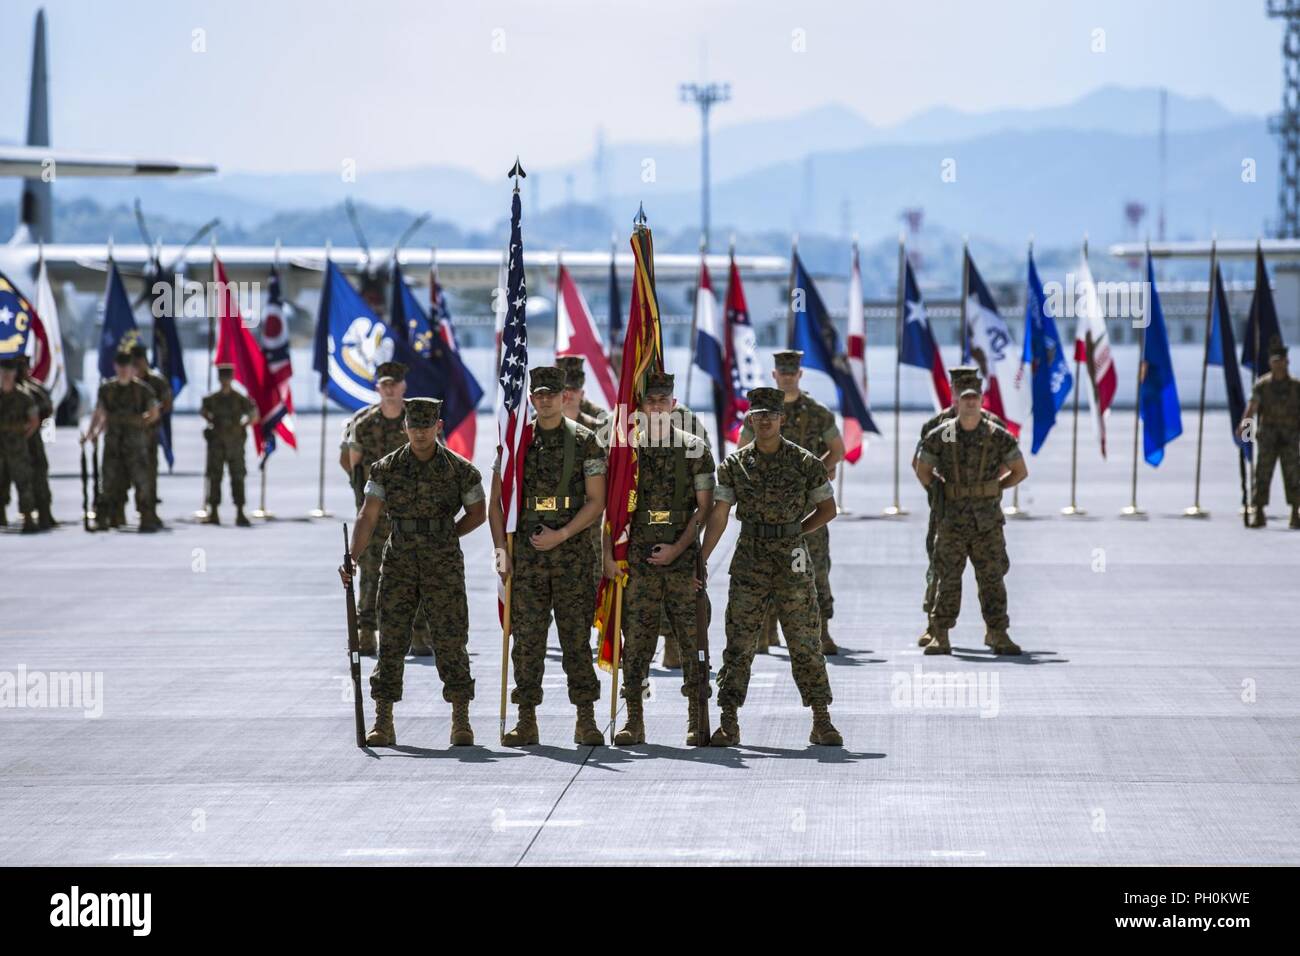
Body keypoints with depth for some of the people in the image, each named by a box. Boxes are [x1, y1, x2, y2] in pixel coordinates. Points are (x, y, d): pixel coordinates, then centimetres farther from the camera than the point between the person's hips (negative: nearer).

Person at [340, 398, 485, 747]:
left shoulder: (460, 470, -1)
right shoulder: (386, 469, 0)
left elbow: (478, 513, 12)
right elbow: (368, 517, -6)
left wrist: (444, 537, 4)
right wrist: (352, 558, -18)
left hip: (443, 567, -1)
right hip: (398, 566, 1)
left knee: (450, 641, -2)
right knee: (391, 642, 1)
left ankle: (461, 721, 8)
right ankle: (383, 724, 5)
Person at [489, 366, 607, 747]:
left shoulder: (584, 441, 2)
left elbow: (596, 501, -1)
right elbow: (496, 501, 8)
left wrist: (562, 534, -11)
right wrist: (501, 549, -2)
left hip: (572, 553, -2)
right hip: (526, 552, 2)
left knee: (577, 638, 0)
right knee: (527, 639, 1)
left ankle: (586, 720, 4)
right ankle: (526, 720, 6)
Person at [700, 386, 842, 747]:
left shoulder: (805, 463, 0)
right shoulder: (735, 465, 3)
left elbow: (828, 508, 8)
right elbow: (718, 514, -1)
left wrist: (793, 533, 1)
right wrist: (701, 559, -9)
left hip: (793, 562, -1)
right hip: (749, 562, 1)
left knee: (806, 643, 1)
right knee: (739, 644, 1)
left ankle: (822, 721, 8)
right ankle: (728, 723, 5)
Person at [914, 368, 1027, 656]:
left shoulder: (999, 436, -1)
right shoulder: (939, 436, -1)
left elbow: (1020, 471, 9)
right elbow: (923, 471, 11)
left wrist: (994, 489, 8)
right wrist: (941, 492, 10)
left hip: (988, 521, 0)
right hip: (952, 521, 0)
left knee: (992, 578, 2)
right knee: (948, 578, 1)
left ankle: (997, 633, 9)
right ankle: (940, 636, 5)